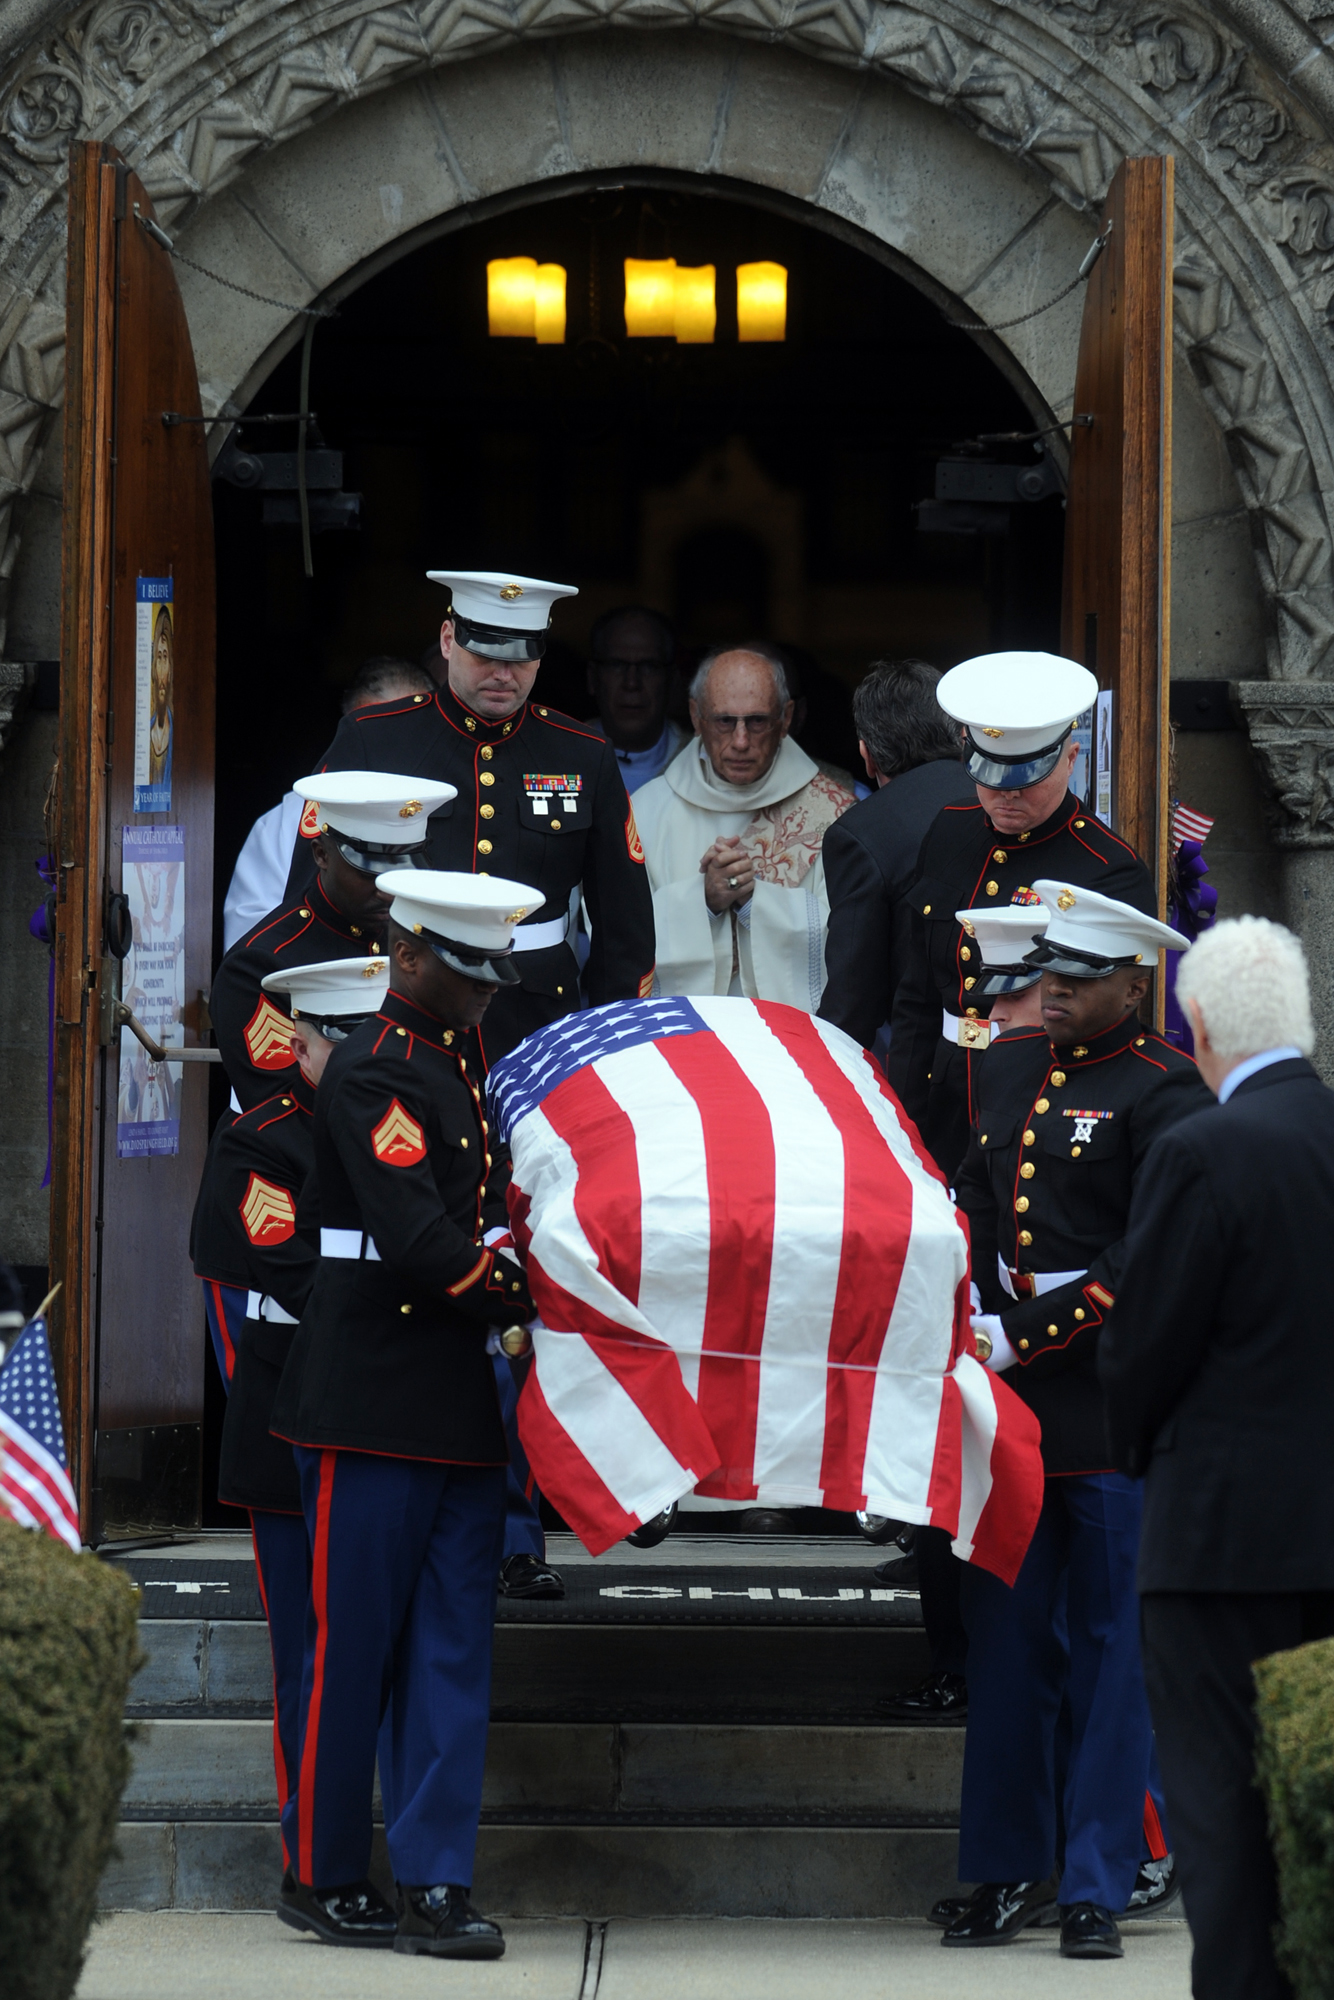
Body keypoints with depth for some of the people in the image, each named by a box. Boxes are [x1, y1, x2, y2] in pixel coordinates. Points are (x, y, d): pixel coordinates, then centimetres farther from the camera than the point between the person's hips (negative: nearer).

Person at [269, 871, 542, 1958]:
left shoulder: (460, 1069, 17)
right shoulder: (374, 1072, -12)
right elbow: (419, 1244, -20)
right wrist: (523, 1298, -8)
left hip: (461, 1408, 8)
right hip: (374, 1407, -8)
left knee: (452, 1650, 5)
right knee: (353, 1648, 1)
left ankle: (436, 1887, 5)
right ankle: (326, 1877, 11)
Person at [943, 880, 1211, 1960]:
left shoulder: (1164, 1091, -7)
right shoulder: (1009, 1065, 14)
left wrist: (1021, 1336, -16)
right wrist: (967, 1326, 6)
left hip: (1114, 1413, -6)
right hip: (1008, 1400, 6)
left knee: (1114, 1648, 0)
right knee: (1007, 1640, 9)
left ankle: (1097, 1888, 4)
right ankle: (1011, 1869, 19)